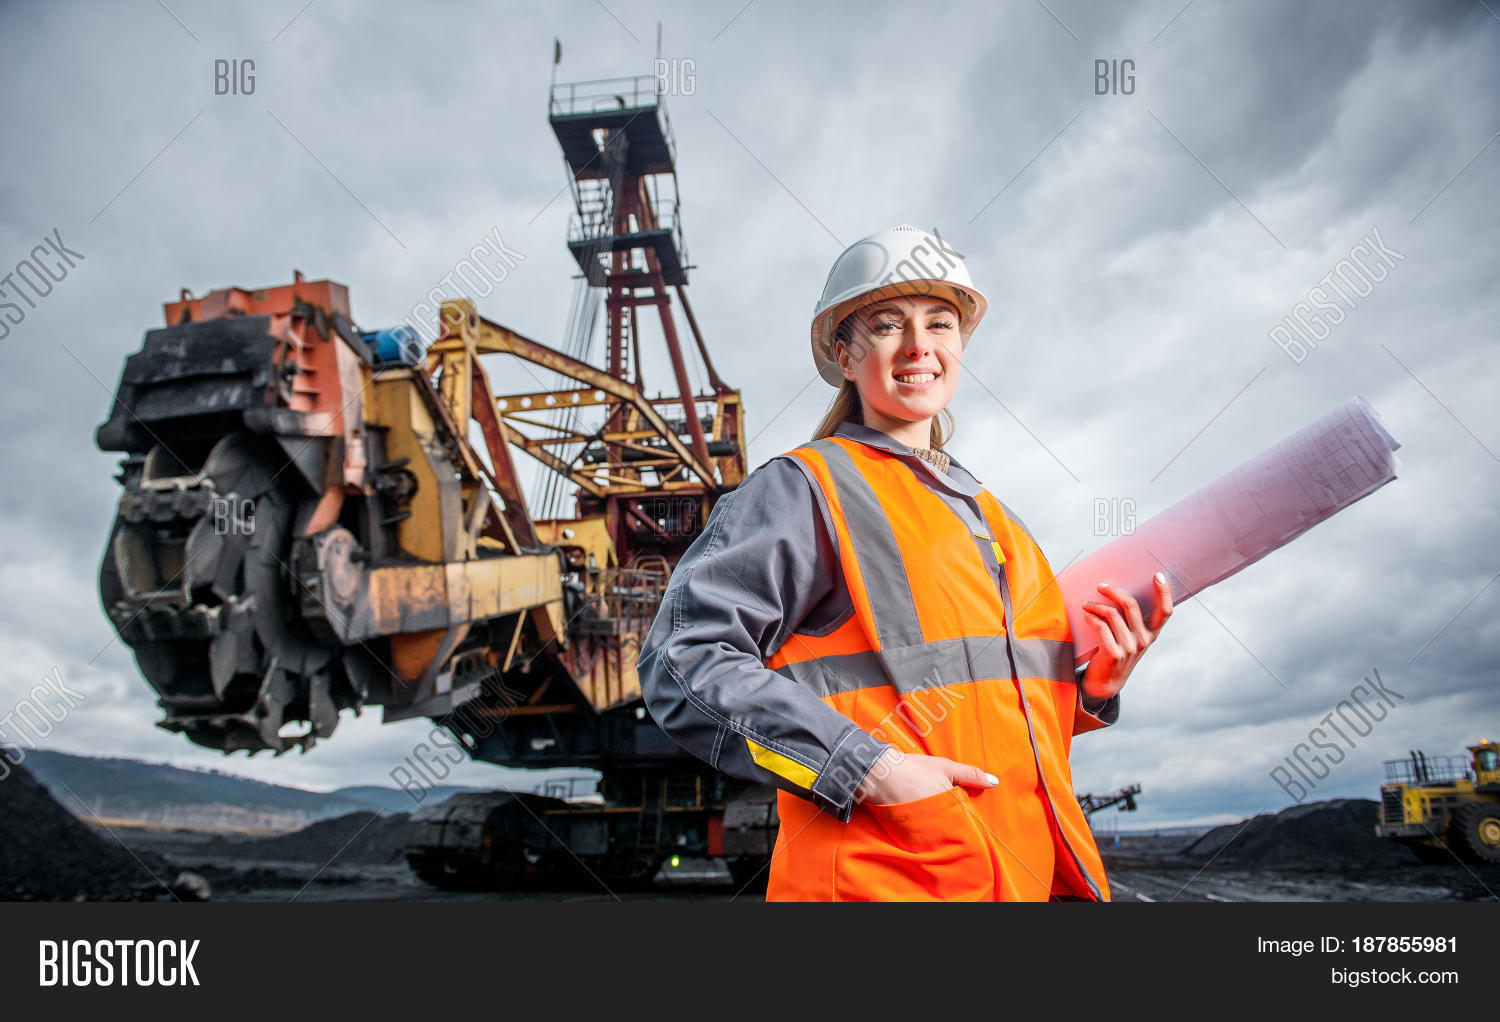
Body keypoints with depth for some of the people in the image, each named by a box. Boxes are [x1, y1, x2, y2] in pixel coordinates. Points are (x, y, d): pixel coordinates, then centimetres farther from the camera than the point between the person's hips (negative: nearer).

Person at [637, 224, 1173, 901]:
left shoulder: (991, 517, 18)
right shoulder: (803, 489, -5)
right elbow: (683, 661, -16)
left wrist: (1092, 687, 4)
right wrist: (868, 770, -22)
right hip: (884, 880, -6)